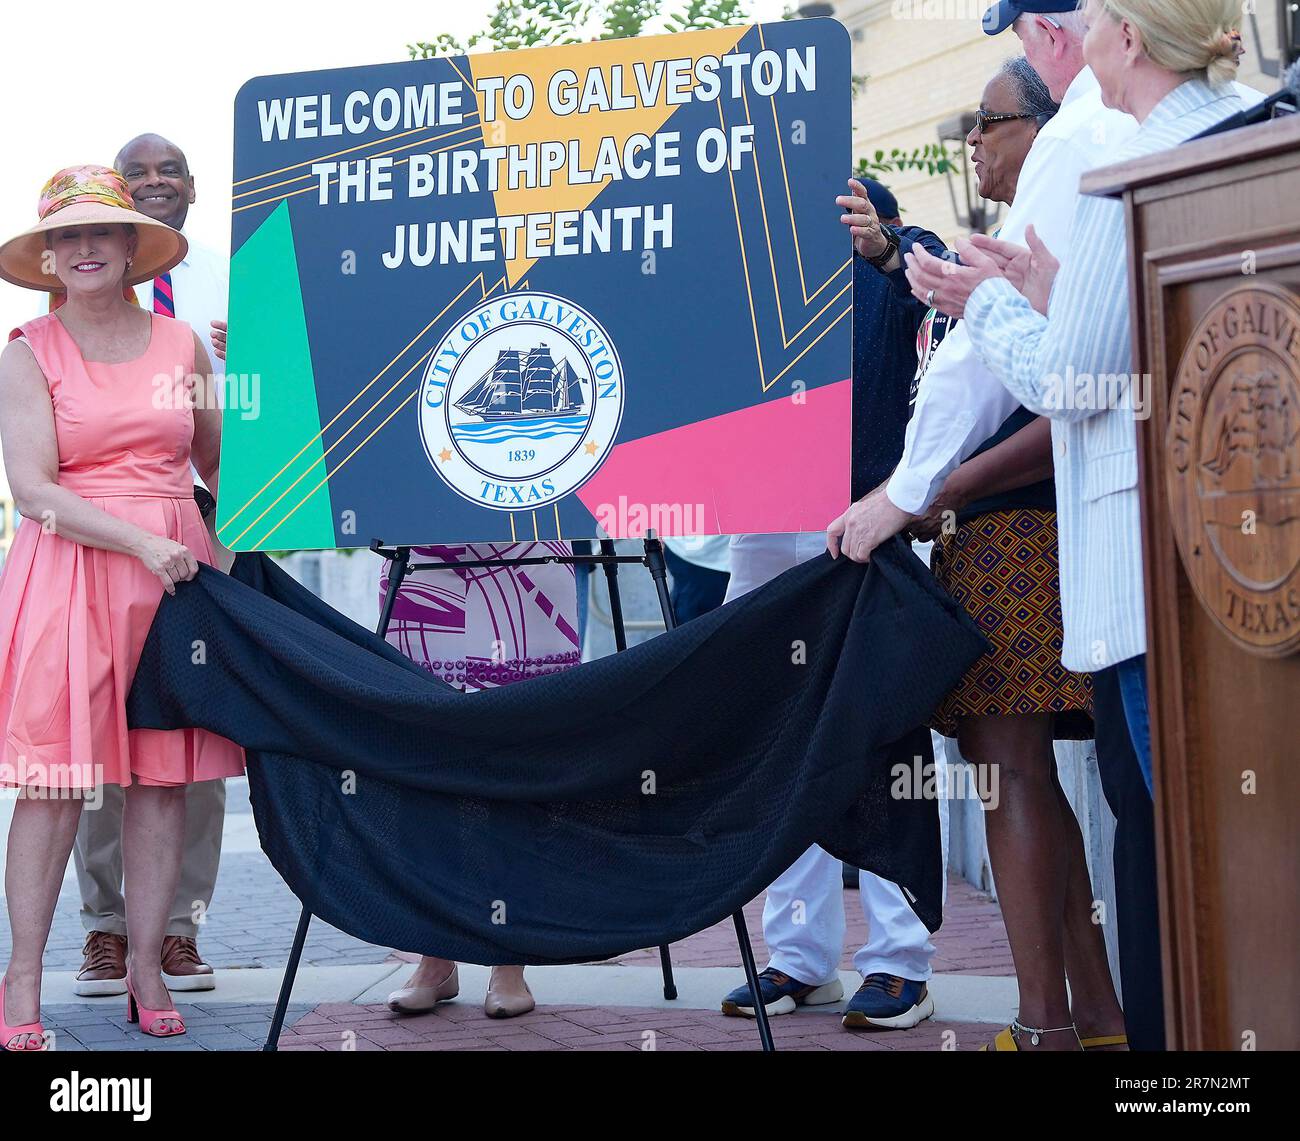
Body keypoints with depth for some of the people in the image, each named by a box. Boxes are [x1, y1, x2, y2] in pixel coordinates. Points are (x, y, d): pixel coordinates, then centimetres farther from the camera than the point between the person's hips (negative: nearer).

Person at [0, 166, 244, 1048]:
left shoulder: (184, 344, 11)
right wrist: (142, 543, -17)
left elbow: (220, 460, 22)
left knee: (165, 775, 2)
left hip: (178, 567, 3)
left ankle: (147, 966, 12)